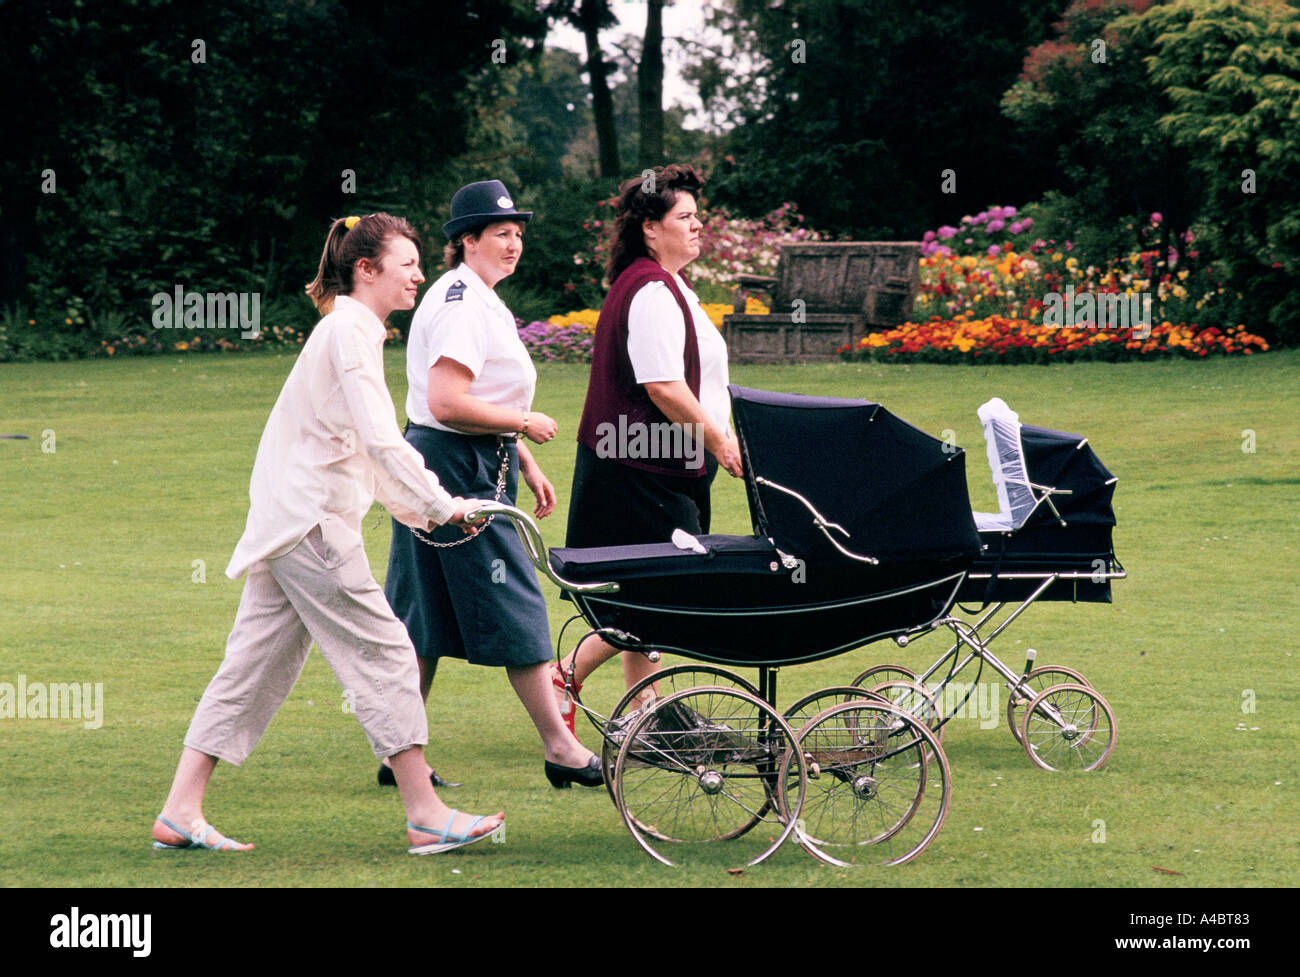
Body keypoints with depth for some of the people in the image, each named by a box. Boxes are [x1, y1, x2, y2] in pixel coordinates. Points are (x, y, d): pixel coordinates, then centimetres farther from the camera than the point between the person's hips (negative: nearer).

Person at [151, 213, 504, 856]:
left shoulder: (349, 327, 20)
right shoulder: (351, 329, -13)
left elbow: (366, 446, 26)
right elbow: (381, 439, -21)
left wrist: (415, 508, 21)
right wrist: (440, 505, -17)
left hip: (284, 524, 10)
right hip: (311, 523, -10)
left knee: (255, 666, 9)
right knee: (384, 653, -7)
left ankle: (180, 814, 8)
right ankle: (425, 816, -5)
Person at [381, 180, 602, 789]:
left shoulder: (477, 299, 17)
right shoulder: (462, 305, -17)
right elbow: (447, 403, -25)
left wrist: (526, 465, 23)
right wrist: (525, 425, -15)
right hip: (459, 471, -11)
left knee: (425, 620, 10)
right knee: (515, 607, -5)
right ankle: (560, 749, 0)